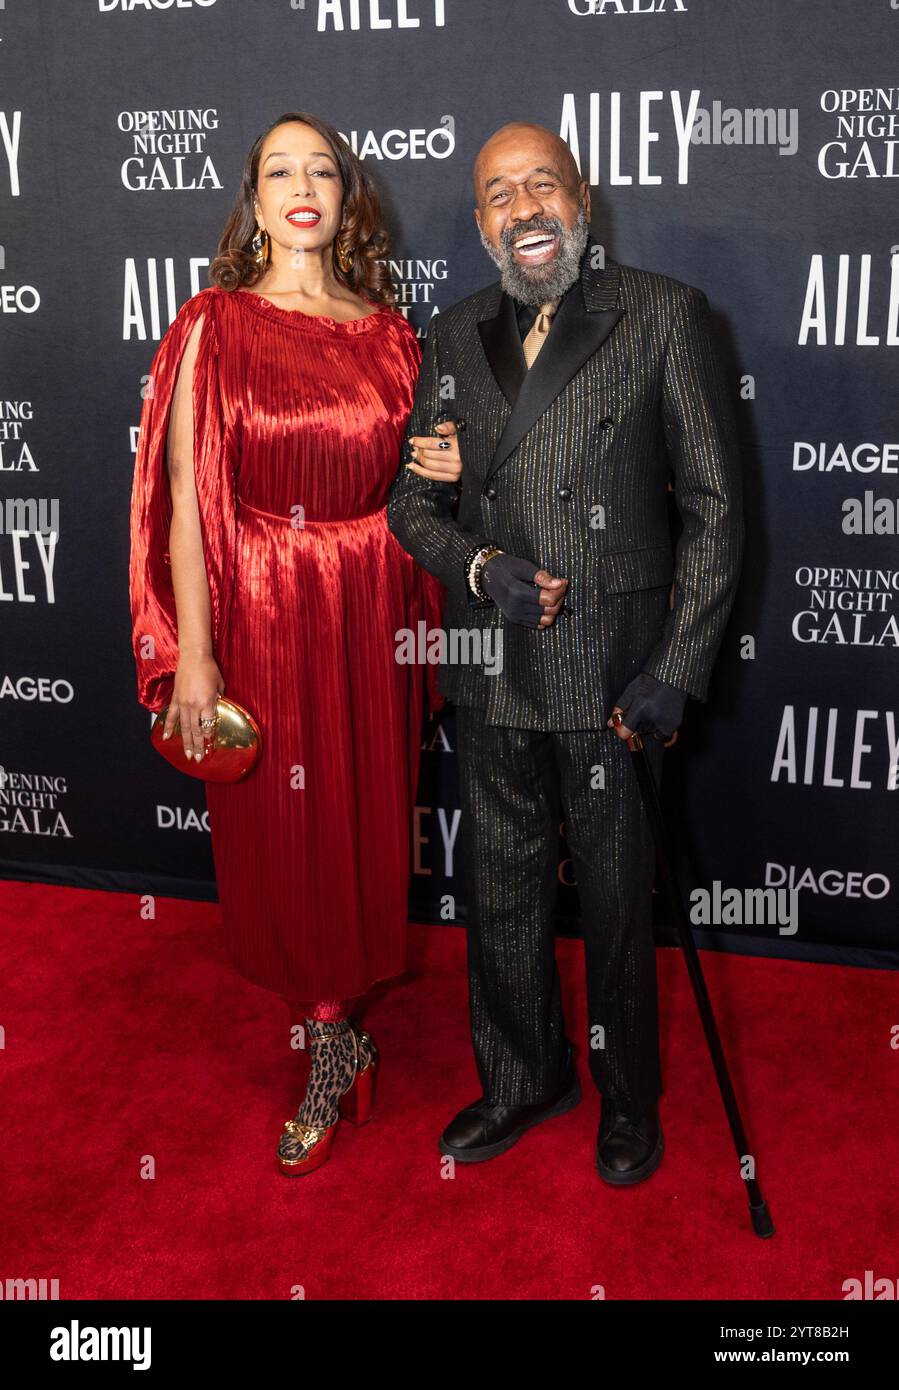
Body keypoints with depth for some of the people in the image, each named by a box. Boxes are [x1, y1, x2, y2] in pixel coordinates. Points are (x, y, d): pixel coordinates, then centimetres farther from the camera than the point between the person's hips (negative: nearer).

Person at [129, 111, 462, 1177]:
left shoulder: (389, 332, 7)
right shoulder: (215, 326, -3)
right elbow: (186, 494, -8)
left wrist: (446, 468, -5)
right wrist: (192, 651, -13)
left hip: (371, 611, 3)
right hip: (259, 614, -2)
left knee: (366, 823, 11)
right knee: (283, 832, 6)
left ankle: (335, 1033, 34)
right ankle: (334, 1045, 28)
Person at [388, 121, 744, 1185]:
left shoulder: (662, 316, -4)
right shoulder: (455, 339, 8)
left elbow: (714, 507, -5)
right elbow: (412, 501, 12)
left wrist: (678, 669, -11)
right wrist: (482, 567, -10)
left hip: (613, 668, -4)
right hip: (492, 669, 4)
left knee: (617, 897, 11)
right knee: (500, 888, 16)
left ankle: (628, 1098, 35)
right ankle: (522, 1081, 39)